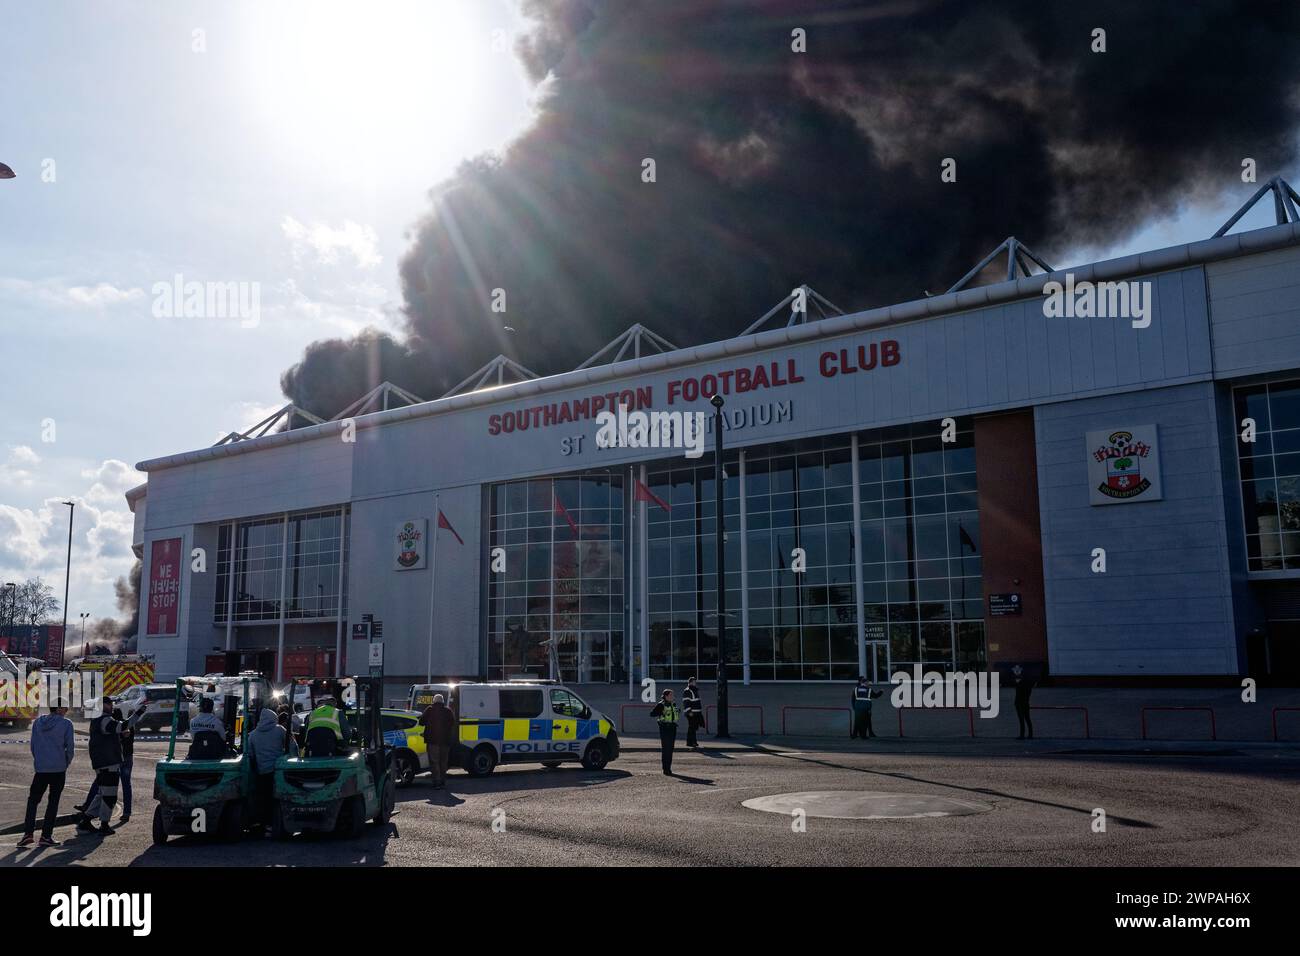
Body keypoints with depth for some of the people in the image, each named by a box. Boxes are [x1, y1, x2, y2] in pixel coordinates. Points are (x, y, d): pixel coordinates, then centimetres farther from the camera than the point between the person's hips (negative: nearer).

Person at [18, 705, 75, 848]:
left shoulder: (37, 722, 6)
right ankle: (46, 836, 5)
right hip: (59, 769, -3)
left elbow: (33, 746, 8)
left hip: (40, 769, 3)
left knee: (32, 800, 13)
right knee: (53, 801, 6)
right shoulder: (66, 724, -5)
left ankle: (28, 833, 2)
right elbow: (70, 748, -5)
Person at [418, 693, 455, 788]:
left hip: (433, 740, -3)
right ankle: (442, 781, 16)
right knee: (443, 762, 14)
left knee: (434, 762, -2)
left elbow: (421, 722, 0)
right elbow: (453, 724, 10)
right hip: (445, 740, 3)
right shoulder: (448, 710, 6)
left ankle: (437, 782, -11)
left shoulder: (429, 709, -2)